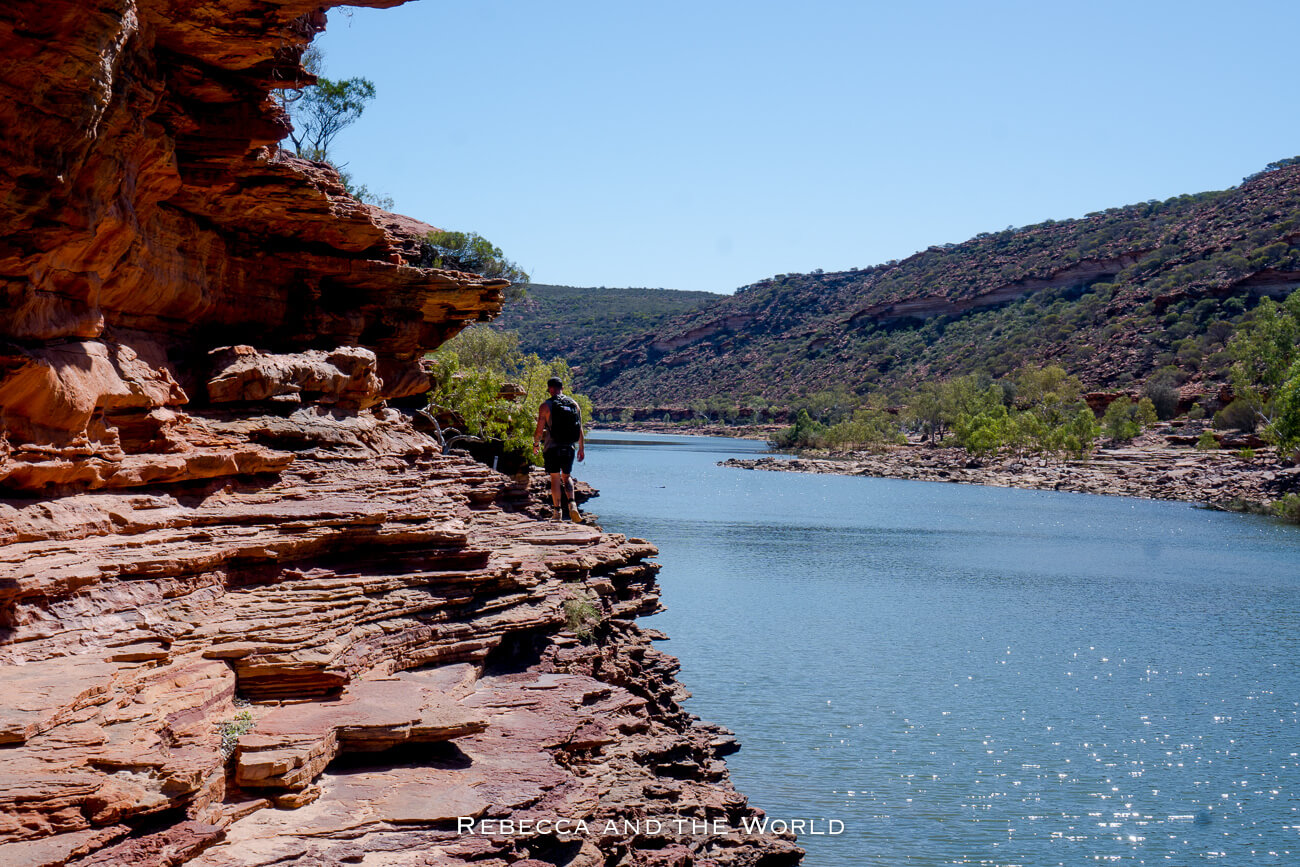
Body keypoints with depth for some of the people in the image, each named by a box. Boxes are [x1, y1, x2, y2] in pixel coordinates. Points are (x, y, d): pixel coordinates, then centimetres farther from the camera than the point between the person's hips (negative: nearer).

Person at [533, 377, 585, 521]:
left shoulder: (546, 405, -7)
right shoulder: (574, 404, 3)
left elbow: (540, 430, -7)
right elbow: (580, 429, 5)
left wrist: (536, 444, 11)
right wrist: (581, 448, 15)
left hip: (552, 448, -3)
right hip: (570, 448, 3)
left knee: (555, 478, 7)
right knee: (567, 477, 16)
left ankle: (558, 511, 5)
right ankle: (572, 504, -5)